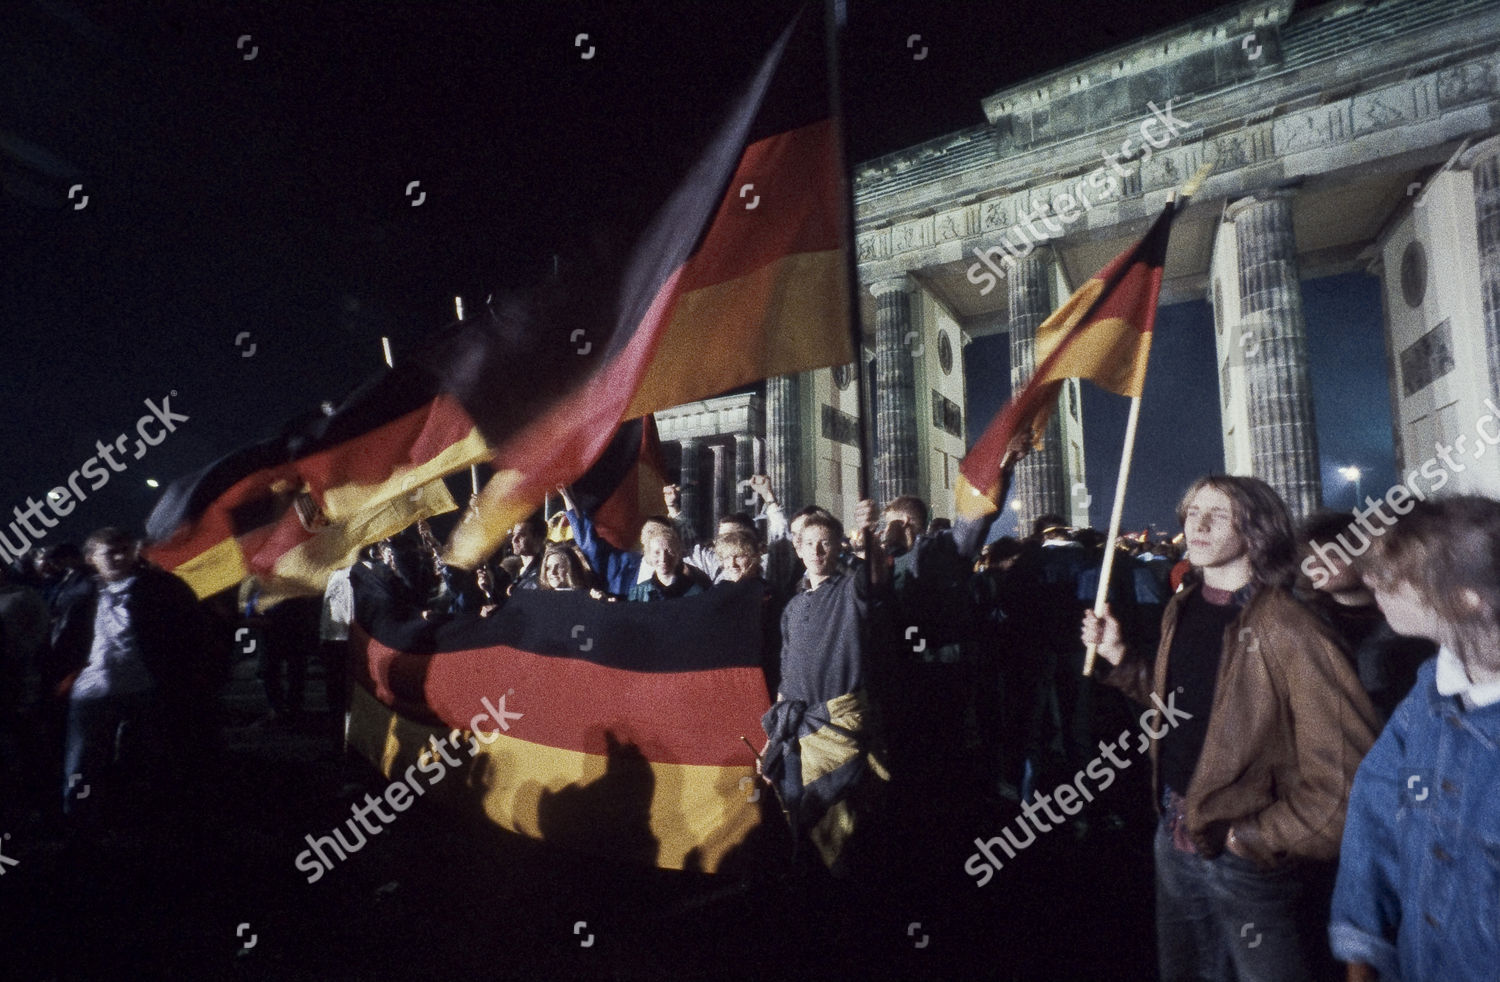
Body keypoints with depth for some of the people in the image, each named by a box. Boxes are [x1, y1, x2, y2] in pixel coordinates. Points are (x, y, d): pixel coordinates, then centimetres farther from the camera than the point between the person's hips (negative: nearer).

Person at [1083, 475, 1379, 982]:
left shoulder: (1288, 631, -21)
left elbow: (1350, 767, -23)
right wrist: (1119, 656, 3)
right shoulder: (1182, 609, 2)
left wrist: (1258, 838, -18)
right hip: (1177, 837, 7)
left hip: (1251, 861, -7)